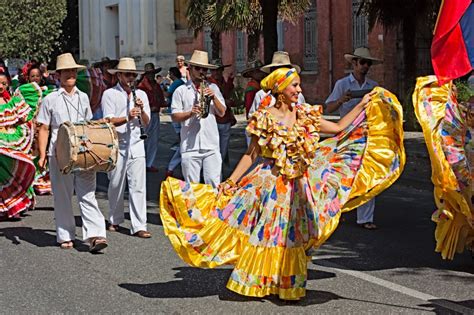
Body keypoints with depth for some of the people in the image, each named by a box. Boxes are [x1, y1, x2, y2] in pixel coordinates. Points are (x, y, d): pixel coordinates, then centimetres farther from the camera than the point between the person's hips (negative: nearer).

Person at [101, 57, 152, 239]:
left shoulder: (141, 95, 13)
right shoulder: (110, 94, 1)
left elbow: (146, 123, 10)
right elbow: (109, 121, -10)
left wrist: (142, 110, -9)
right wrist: (128, 117, -25)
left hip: (136, 144, 2)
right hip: (116, 145, -2)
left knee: (138, 186, -5)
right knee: (116, 185, 8)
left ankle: (139, 226, -7)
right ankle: (115, 220, 26)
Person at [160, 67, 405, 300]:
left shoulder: (305, 115, 4)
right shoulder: (264, 118, -7)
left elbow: (338, 129, 8)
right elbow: (251, 154, -5)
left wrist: (362, 106, 8)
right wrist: (230, 181, -9)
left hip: (299, 184, 4)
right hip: (270, 183, -4)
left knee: (294, 234, 7)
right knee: (266, 231, -1)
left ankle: (288, 284, 20)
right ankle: (258, 282, 14)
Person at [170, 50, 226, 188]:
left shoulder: (213, 88, 12)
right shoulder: (181, 91, 7)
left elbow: (222, 113, 9)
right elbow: (174, 116, 2)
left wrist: (213, 97, -7)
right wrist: (190, 113, -15)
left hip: (211, 145, 1)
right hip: (190, 146, -1)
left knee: (214, 184, -3)